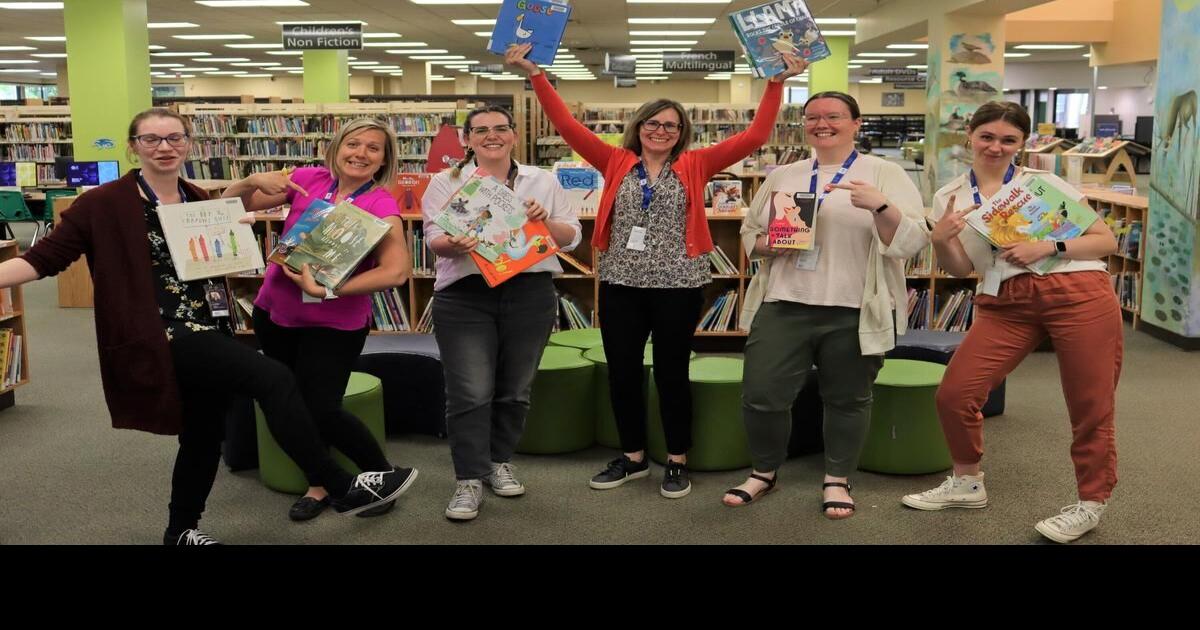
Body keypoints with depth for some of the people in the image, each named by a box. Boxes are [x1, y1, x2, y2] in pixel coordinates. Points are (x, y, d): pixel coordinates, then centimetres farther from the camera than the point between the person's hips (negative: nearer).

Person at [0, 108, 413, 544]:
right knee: (274, 378, -23)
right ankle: (344, 488, -15)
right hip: (162, 334, -7)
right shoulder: (105, 204, -7)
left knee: (204, 434, 17)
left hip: (209, 331, 8)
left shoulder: (199, 201, 11)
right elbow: (45, 258, -7)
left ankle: (181, 530, 40)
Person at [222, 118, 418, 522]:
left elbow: (397, 271, -29)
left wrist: (326, 289, -30)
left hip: (335, 324, -5)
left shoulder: (381, 204, -15)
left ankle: (384, 475, 18)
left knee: (322, 411, -7)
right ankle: (319, 485, 34)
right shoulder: (308, 179, -3)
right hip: (274, 312, 5)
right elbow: (230, 205, 4)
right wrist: (255, 181, -18)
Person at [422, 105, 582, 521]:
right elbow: (433, 237, -2)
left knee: (515, 390, 11)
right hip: (465, 298, -2)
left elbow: (572, 238, 8)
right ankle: (468, 480, 2)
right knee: (470, 393, -5)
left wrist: (545, 221, -12)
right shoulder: (446, 182, 7)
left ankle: (499, 463, 28)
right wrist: (454, 244, -24)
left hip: (531, 296, 2)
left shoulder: (543, 181, 11)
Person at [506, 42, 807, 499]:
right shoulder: (616, 162, 6)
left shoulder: (694, 166, 3)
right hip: (620, 284, 2)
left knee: (672, 373, 7)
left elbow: (755, 136, -2)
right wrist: (534, 74, -5)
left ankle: (677, 462, 21)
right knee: (622, 373, 9)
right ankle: (633, 457, 26)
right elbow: (568, 126, 1)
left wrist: (776, 83, -8)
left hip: (677, 286, -2)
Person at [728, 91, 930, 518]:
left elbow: (913, 242, -8)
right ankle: (764, 471, 25)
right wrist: (769, 244, -6)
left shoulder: (885, 174, 1)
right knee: (761, 396, 1)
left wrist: (880, 206, -25)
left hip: (854, 313, -2)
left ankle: (837, 480, 28)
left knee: (847, 400, 9)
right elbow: (749, 232, 17)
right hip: (783, 307, 3)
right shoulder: (782, 176, 12)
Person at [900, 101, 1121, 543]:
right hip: (1004, 304, 3)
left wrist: (1048, 247, -13)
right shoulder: (949, 197, 10)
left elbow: (1107, 241, 3)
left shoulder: (1045, 183, 4)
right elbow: (960, 269, 8)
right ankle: (967, 484, 20)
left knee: (1090, 406, 3)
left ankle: (1092, 504, 24)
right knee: (954, 393, -4)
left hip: (1078, 294, -2)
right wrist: (940, 241, -13)